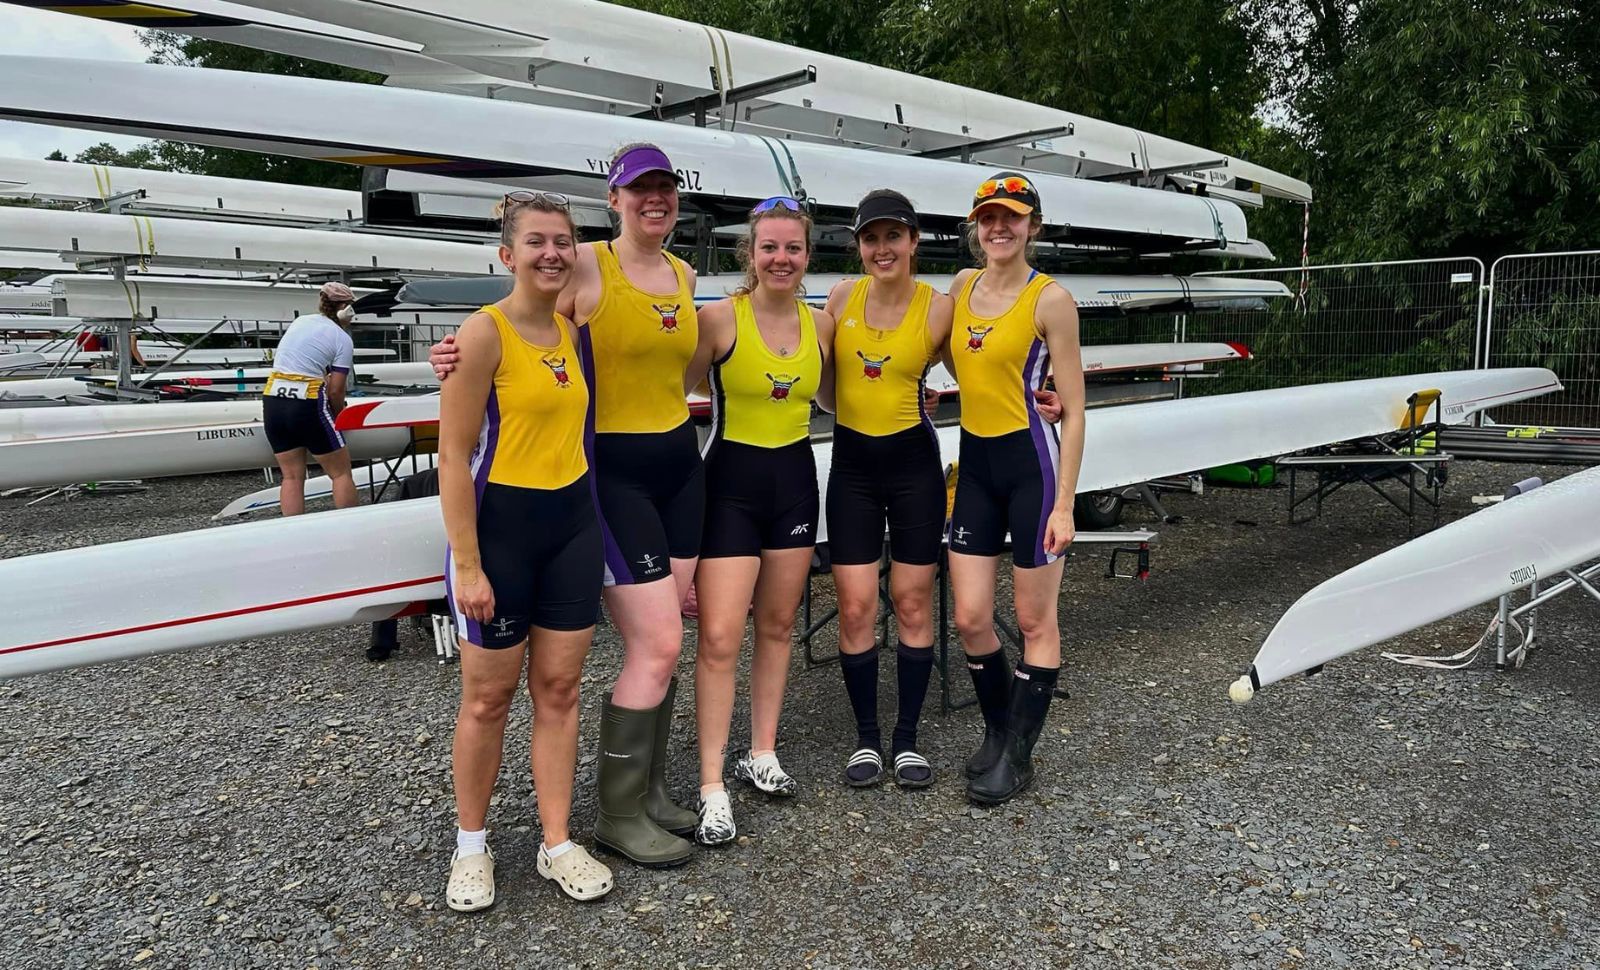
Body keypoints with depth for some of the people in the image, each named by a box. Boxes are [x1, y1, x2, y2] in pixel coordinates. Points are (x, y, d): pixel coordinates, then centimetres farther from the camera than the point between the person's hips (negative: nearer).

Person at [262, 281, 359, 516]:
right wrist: (336, 416, 13)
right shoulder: (343, 340, -2)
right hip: (306, 404, -6)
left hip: (272, 400, 6)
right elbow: (335, 390, -4)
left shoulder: (300, 321, 16)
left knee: (292, 476, 13)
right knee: (341, 472, 7)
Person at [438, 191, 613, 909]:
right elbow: (453, 458, -14)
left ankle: (558, 845, 23)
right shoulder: (484, 332, -13)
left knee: (559, 689, 11)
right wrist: (468, 565, -17)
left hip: (573, 522, 6)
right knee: (489, 696, 7)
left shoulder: (571, 331, 8)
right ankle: (472, 844, 27)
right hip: (500, 522, -6)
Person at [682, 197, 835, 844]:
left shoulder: (820, 324, 5)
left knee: (777, 625, 13)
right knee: (719, 639, -8)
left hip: (794, 480, 5)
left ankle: (762, 755, 28)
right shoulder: (720, 317, -10)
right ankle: (711, 788, 1)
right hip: (731, 480, -5)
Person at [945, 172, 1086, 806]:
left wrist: (1064, 504, -14)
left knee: (1035, 621, 5)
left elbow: (1074, 411, -10)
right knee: (970, 619, 6)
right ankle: (996, 732, 28)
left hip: (1031, 464, -5)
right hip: (975, 463, 5)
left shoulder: (1050, 299, -9)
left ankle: (1018, 755, 18)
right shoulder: (962, 286, 8)